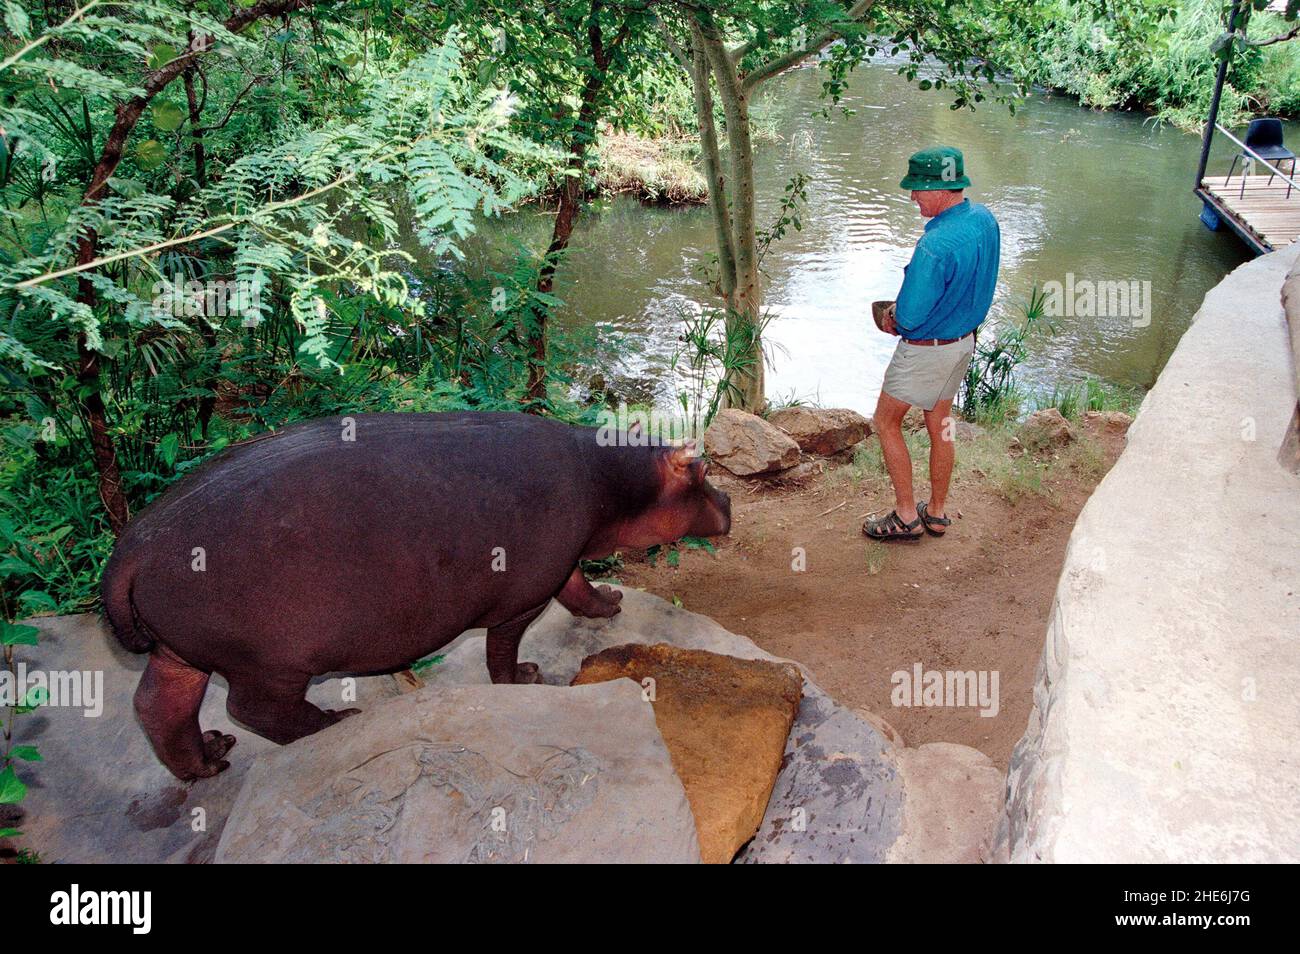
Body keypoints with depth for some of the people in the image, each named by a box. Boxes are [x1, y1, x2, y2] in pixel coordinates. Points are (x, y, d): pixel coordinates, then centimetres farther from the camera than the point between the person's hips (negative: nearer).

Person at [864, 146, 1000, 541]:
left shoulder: (935, 246, -32)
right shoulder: (985, 220, -3)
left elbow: (909, 317, -28)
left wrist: (894, 322, -4)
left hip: (926, 351, -8)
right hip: (965, 340, 8)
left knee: (886, 421, 10)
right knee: (939, 424, 20)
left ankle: (906, 516, 15)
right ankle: (937, 512, 32)